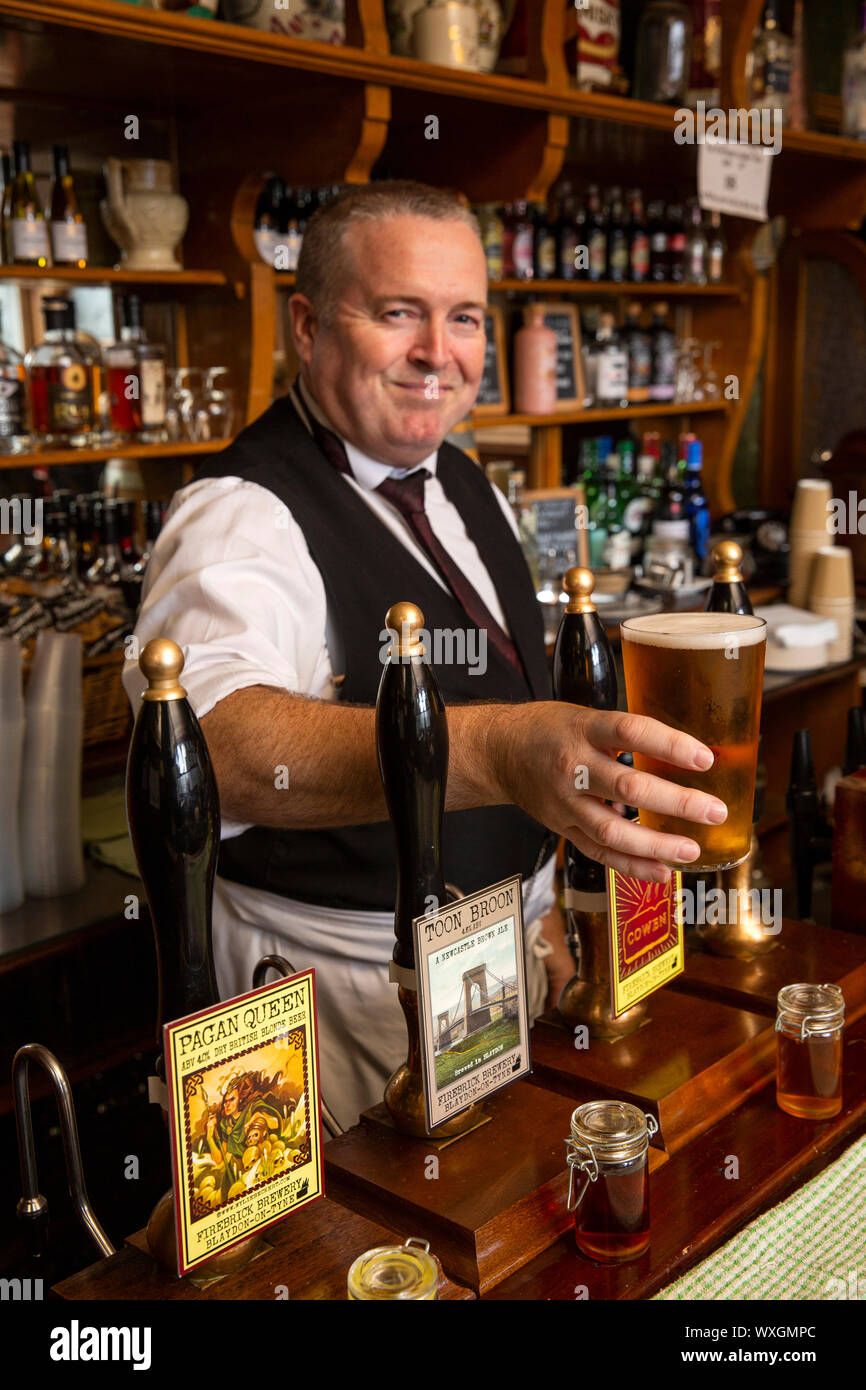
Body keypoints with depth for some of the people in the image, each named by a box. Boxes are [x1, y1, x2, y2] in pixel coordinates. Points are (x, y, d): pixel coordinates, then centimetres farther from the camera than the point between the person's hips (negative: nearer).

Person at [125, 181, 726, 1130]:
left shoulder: (467, 489, 5)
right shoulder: (242, 515, -22)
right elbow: (221, 742, -43)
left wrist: (540, 911, 14)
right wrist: (496, 750, -58)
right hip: (342, 986, -8)